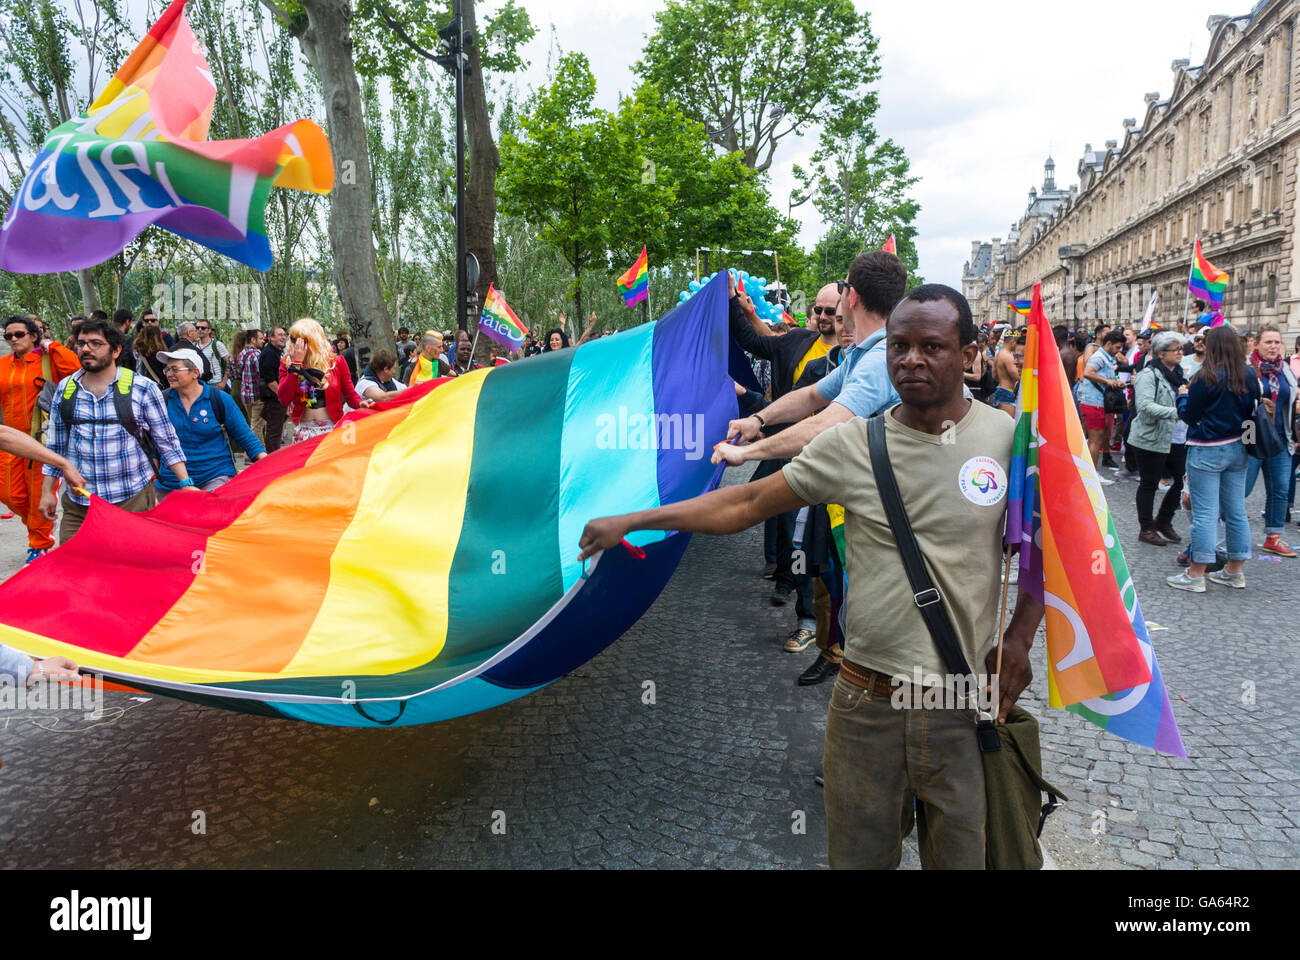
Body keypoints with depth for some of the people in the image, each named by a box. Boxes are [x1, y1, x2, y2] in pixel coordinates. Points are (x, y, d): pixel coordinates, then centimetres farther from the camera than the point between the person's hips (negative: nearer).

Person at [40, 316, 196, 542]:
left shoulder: (143, 388, -1)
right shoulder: (65, 389, 9)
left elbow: (167, 442, 2)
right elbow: (57, 445, 17)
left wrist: (186, 484, -4)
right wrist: (47, 491, 15)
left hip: (132, 500, -3)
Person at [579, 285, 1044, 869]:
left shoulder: (1008, 439, -3)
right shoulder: (852, 444, -3)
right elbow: (746, 503, -1)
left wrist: (1019, 637, -3)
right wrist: (629, 522, -3)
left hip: (963, 711, 0)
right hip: (864, 703, 1)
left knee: (960, 856, 15)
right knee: (857, 854, 16)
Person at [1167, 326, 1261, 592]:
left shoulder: (1207, 377, -15)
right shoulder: (1249, 376, 3)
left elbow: (1189, 415, -10)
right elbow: (1254, 410, 13)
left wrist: (1183, 395, 7)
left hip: (1207, 451, -6)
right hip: (1238, 449, 6)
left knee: (1205, 512, -3)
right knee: (1236, 511, 12)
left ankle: (1196, 575, 2)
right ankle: (1235, 571, 22)